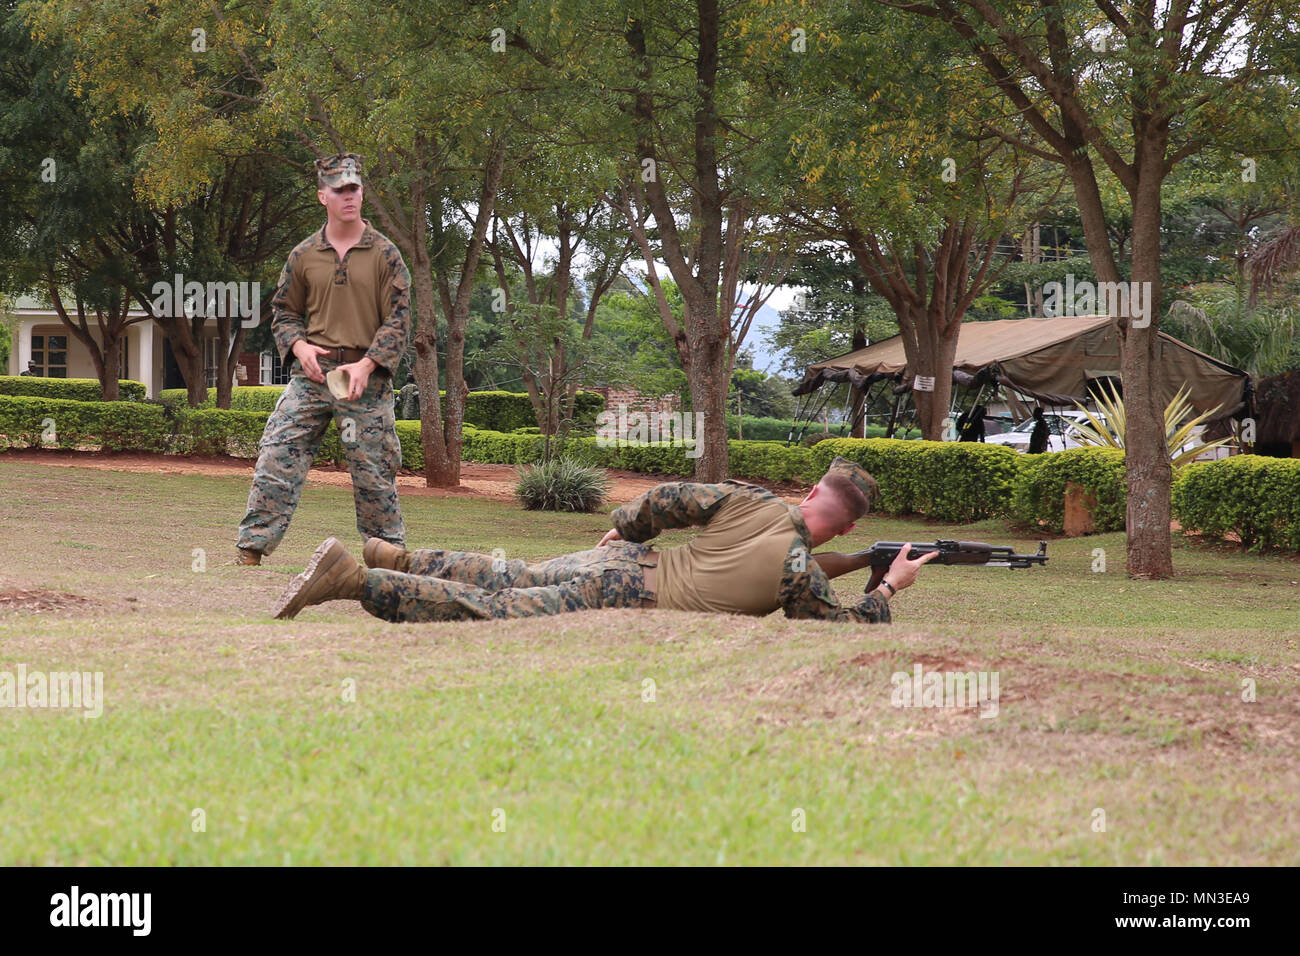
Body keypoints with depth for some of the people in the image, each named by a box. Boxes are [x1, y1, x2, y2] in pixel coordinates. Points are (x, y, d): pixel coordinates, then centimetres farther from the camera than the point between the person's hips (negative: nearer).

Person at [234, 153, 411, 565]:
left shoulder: (384, 254, 2)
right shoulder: (304, 255, 8)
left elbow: (399, 320, -1)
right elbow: (283, 312, 16)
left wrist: (366, 365, -13)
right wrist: (299, 346, -4)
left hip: (366, 377, -2)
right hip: (311, 374, 2)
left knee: (374, 471, 2)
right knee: (277, 457, -7)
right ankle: (251, 547, -4)